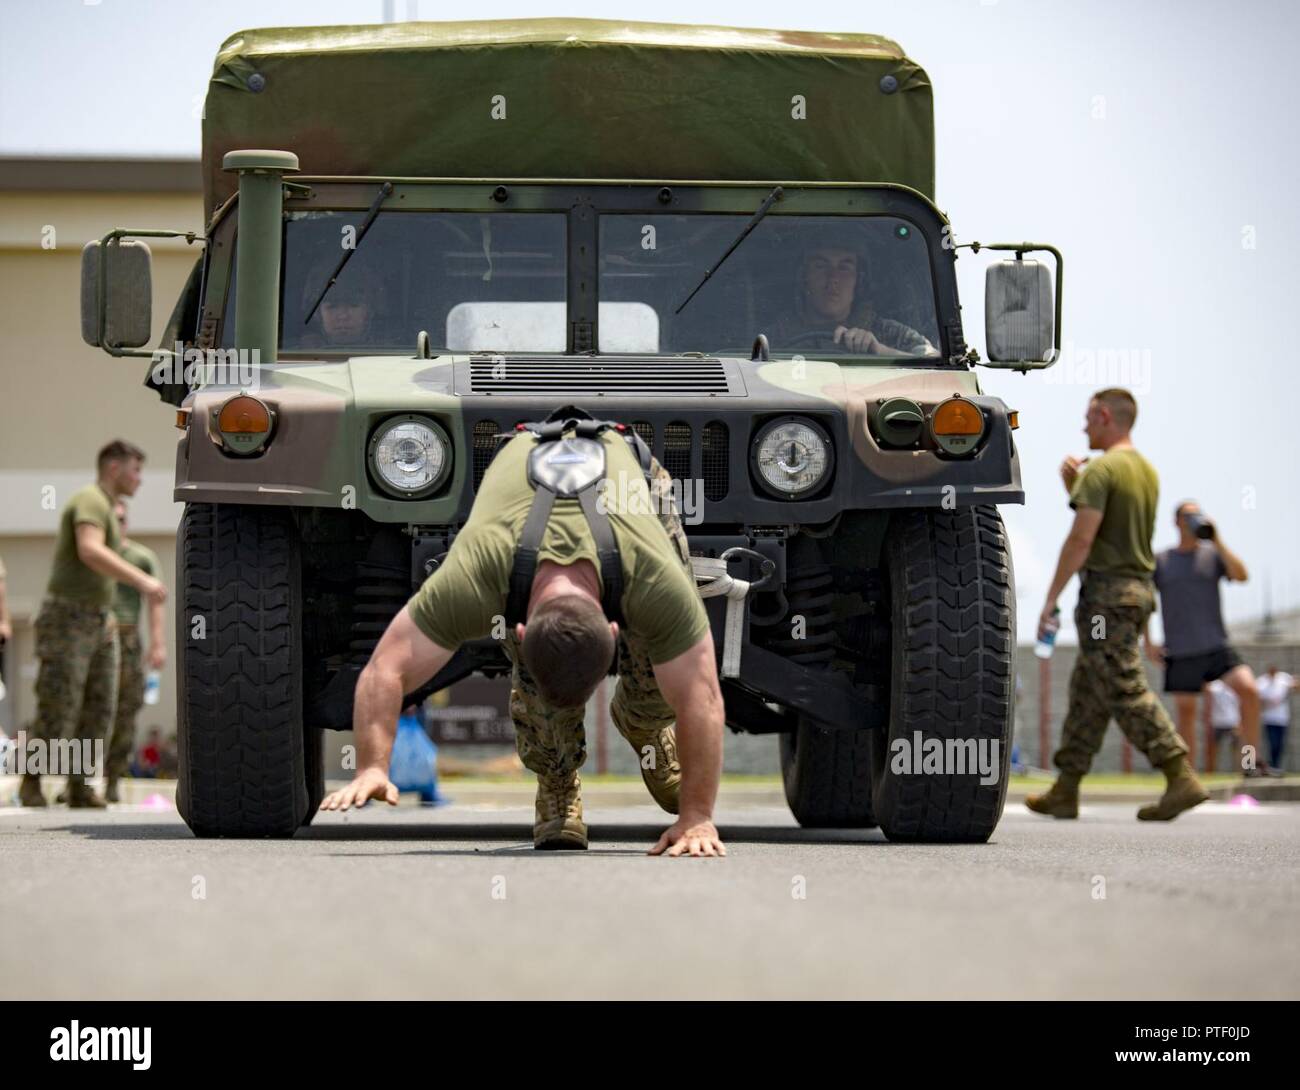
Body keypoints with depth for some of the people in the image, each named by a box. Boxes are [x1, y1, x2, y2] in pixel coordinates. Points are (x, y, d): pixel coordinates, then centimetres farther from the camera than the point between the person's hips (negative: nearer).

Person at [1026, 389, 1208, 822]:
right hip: (1139, 587, 9)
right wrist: (1076, 489, 19)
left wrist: (1051, 598, -13)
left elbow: (1082, 539, -18)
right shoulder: (1147, 472, 15)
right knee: (1087, 693, 13)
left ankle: (1181, 777, -17)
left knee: (1126, 690, -10)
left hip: (1106, 591, -9)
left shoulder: (1102, 471, -13)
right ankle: (1065, 791, 17)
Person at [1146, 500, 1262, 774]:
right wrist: (1147, 643, 5)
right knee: (1185, 712, 3)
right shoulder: (1161, 562, 7)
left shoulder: (1212, 554, 6)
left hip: (1216, 646, 0)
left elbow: (1241, 575, -10)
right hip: (1179, 653, 0)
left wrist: (1217, 542, -16)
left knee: (1249, 690, -19)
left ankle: (1252, 762, -9)